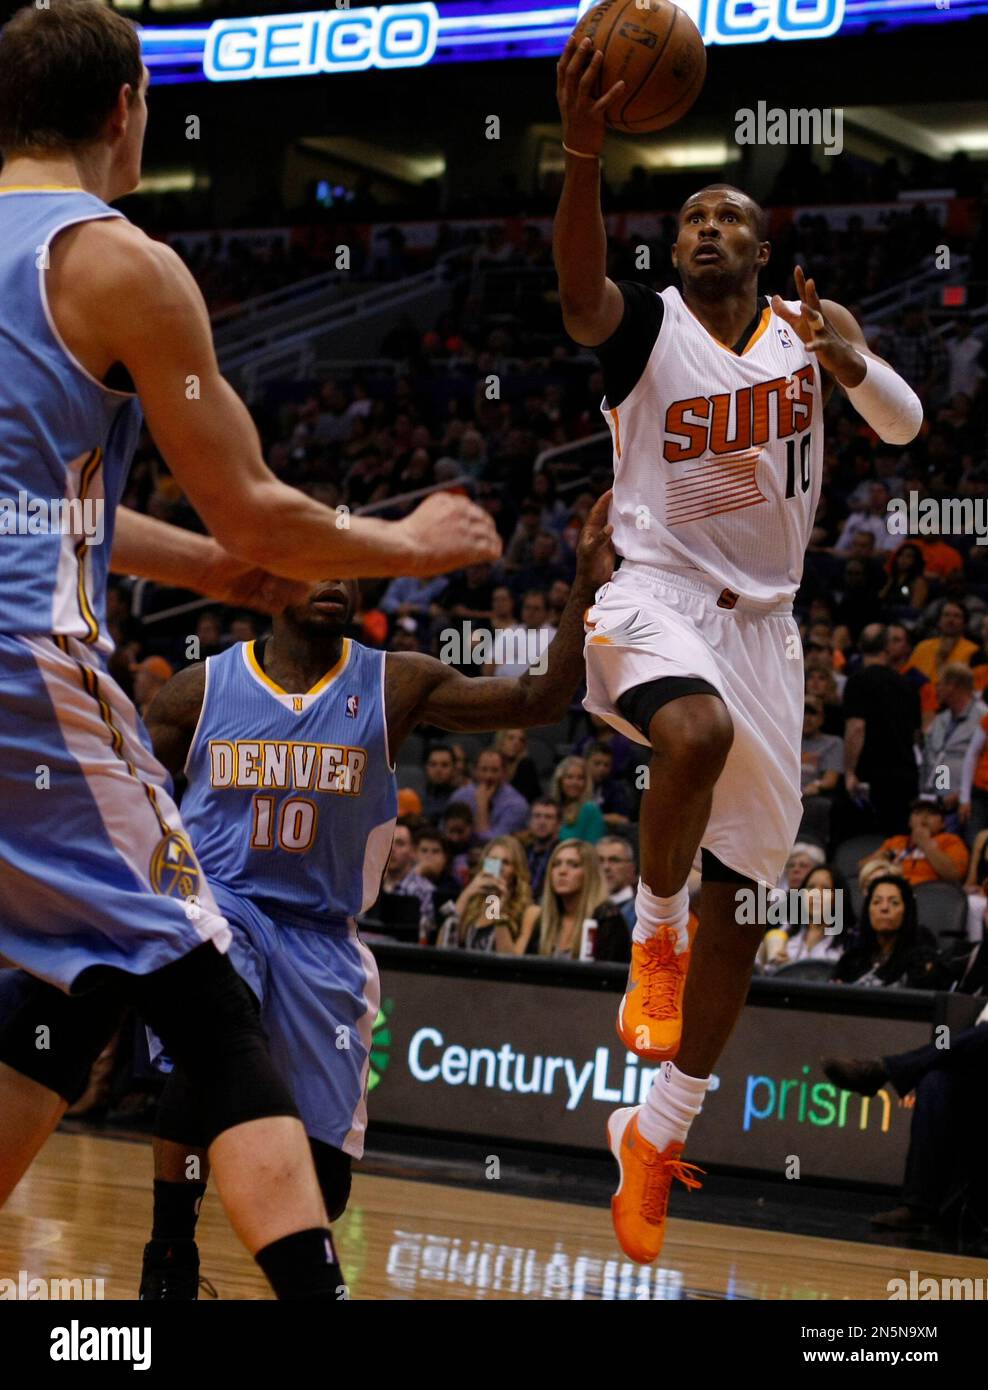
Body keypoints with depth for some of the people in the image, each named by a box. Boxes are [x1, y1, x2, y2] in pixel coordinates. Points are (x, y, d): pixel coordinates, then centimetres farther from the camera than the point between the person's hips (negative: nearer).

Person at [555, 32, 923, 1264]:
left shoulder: (811, 324, 6)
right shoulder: (643, 325, -6)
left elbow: (905, 426, -4)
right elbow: (578, 289, -29)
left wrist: (853, 366, -27)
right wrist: (583, 153, -47)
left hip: (763, 617, 4)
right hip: (659, 593, -4)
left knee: (741, 895, 4)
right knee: (695, 731, -40)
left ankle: (658, 1132, 18)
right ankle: (653, 932, -13)